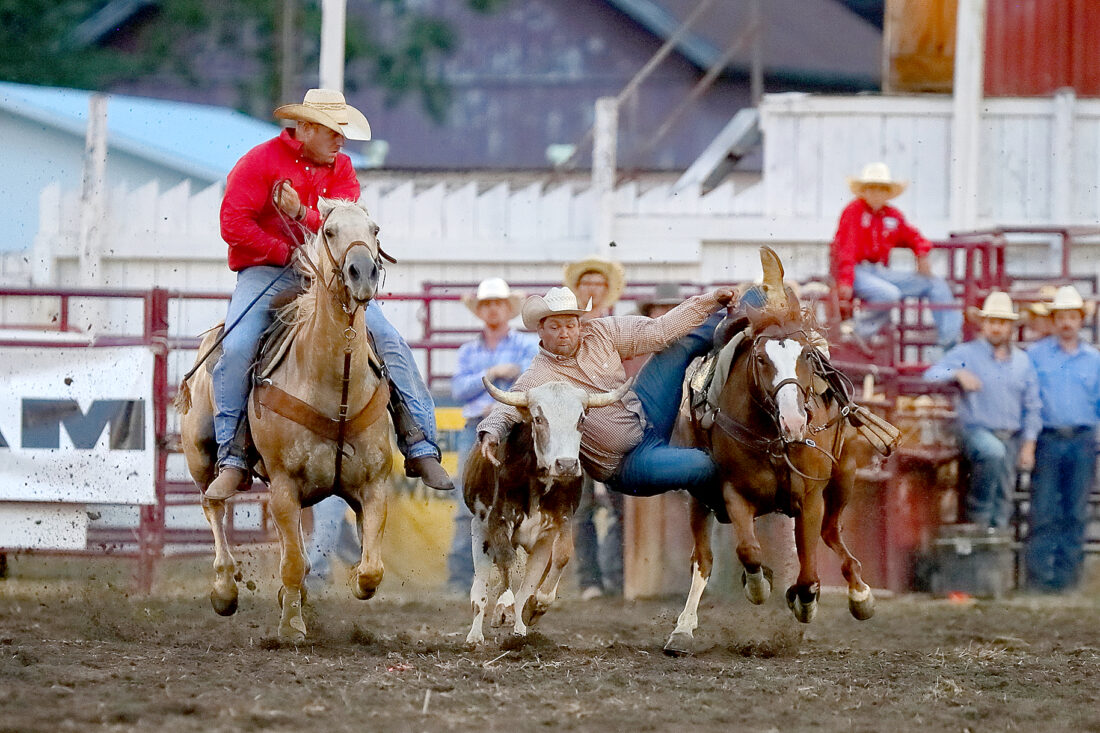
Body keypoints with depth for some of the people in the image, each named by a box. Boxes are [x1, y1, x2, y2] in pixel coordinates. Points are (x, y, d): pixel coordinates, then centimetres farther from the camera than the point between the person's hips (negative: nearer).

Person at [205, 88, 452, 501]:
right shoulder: (260, 162, -4)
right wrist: (289, 253, -14)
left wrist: (303, 215, -22)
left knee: (387, 338, -11)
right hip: (266, 271, -4)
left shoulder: (341, 168, 10)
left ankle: (420, 448, -7)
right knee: (236, 349, -27)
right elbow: (234, 225, -12)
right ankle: (232, 461, -19)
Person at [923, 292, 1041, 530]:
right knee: (994, 452, -35)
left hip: (1012, 437, 4)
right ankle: (978, 511, -22)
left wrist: (1029, 445, 5)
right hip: (976, 430, -4)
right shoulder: (966, 354, 3)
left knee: (1004, 496, 0)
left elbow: (1032, 407, 14)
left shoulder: (1023, 361, 14)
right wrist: (958, 374, -26)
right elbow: (931, 376, -8)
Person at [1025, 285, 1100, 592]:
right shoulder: (1036, 354, 6)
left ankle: (1067, 574, 7)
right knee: (1043, 511, -6)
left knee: (1075, 513, 3)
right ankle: (1039, 575, -5)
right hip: (1047, 440, -2)